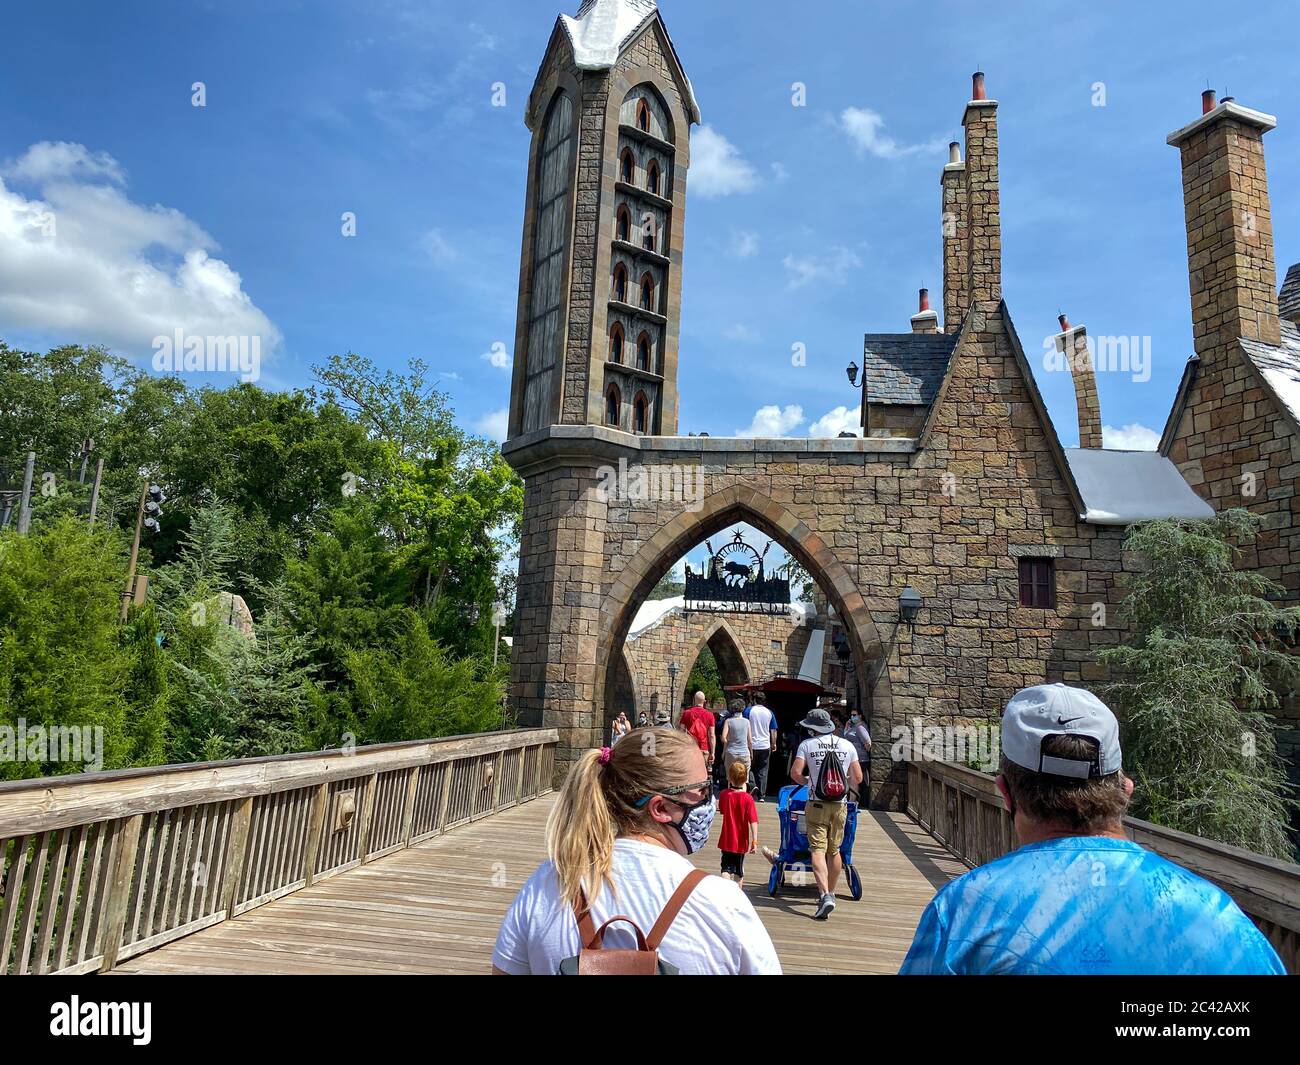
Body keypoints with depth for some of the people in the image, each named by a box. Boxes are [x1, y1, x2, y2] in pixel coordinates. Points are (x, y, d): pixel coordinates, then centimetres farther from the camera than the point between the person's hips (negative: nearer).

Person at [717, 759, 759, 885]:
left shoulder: (724, 794, -7)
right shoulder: (748, 798, -14)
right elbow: (753, 821, -18)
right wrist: (754, 841, -15)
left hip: (726, 841, 0)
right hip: (741, 841, 0)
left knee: (726, 868, 3)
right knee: (739, 870, 17)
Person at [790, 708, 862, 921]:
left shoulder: (807, 745, -3)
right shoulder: (847, 745, 4)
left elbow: (795, 773, -11)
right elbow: (857, 778, 5)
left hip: (817, 804, -3)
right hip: (840, 804, 3)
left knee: (817, 850, -4)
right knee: (834, 850, 16)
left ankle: (824, 895, -20)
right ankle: (831, 893, 28)